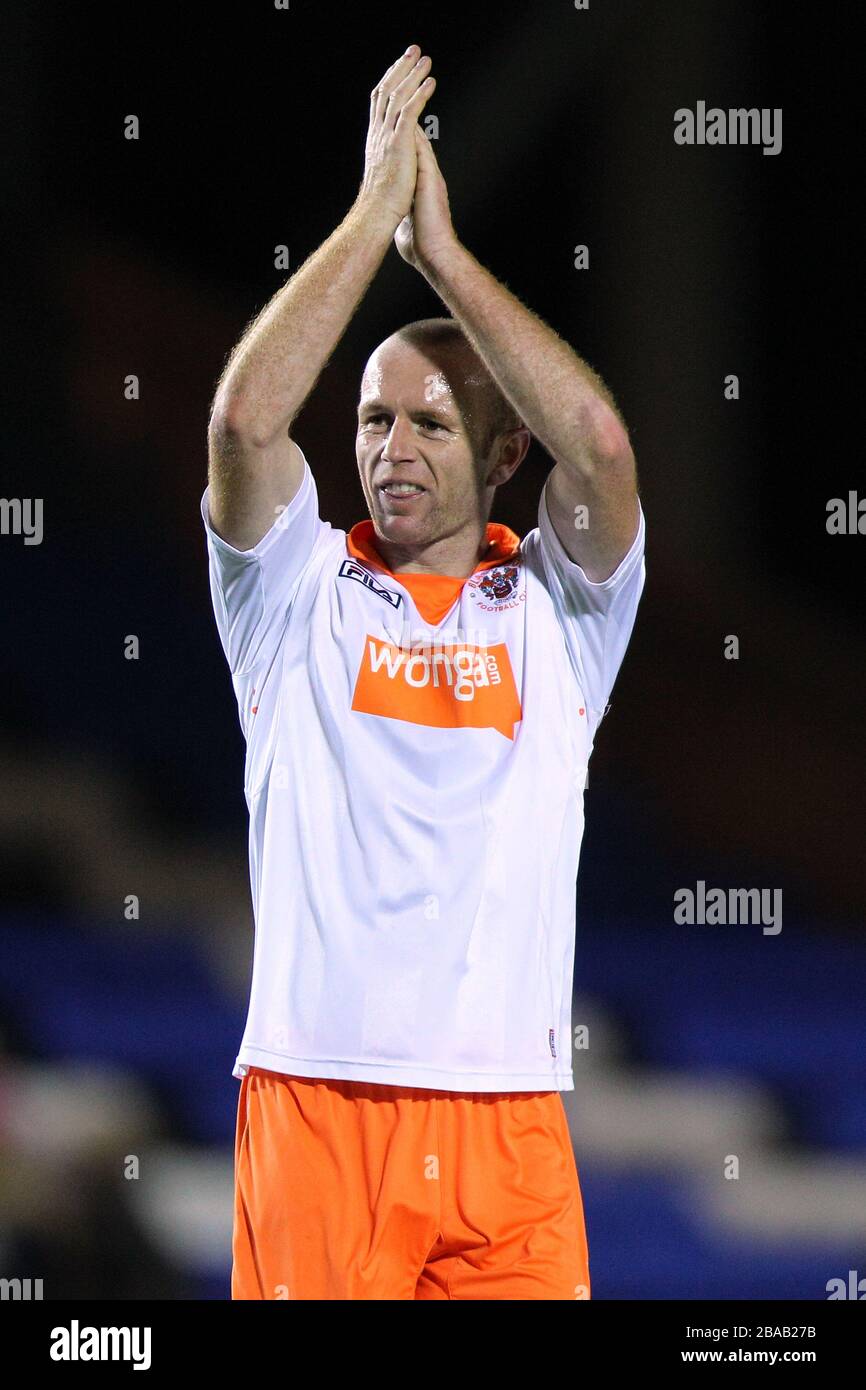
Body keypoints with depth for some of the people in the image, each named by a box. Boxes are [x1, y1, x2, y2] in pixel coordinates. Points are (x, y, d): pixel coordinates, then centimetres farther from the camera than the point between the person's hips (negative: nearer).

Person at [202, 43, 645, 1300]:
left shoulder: (555, 605, 10)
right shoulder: (300, 593, 8)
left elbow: (600, 443, -8)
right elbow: (244, 420, -9)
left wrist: (442, 249, -2)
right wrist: (377, 209, -4)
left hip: (507, 1119, 1)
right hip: (313, 1095, -1)